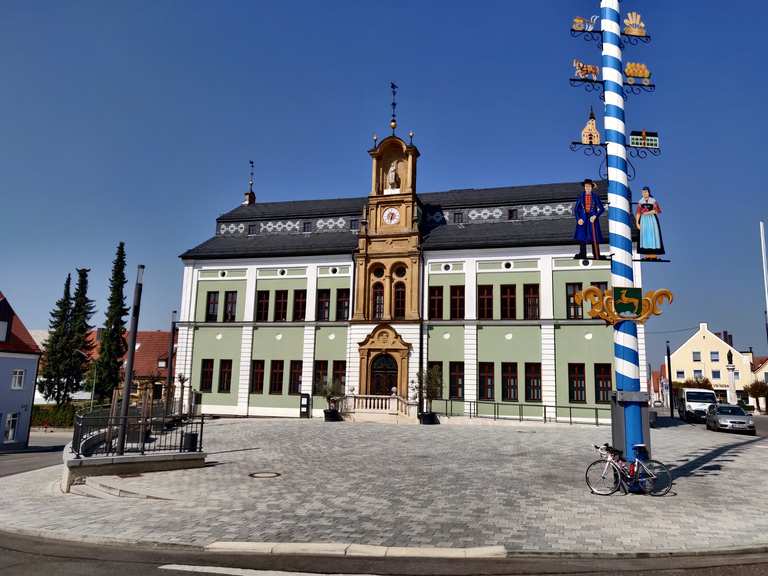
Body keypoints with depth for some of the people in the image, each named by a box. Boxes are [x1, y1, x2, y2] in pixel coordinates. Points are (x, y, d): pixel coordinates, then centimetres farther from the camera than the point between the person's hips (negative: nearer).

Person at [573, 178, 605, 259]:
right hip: (583, 219, 1)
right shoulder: (581, 196, 5)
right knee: (582, 238, -1)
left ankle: (596, 256, 3)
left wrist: (595, 216, -9)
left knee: (594, 238, -1)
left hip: (592, 219, -1)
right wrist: (578, 219, -6)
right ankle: (582, 255, 4)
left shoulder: (595, 196, 3)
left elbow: (602, 208, 5)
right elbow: (576, 209, 6)